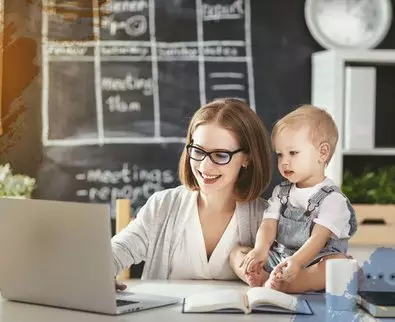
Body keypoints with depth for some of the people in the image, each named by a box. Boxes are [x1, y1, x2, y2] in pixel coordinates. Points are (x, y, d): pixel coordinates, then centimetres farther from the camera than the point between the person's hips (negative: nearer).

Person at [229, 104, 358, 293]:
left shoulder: (332, 198, -6)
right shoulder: (280, 192, 13)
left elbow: (319, 238, -18)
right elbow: (269, 224, 0)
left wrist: (296, 261, -37)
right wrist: (260, 249, -24)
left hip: (312, 265, -5)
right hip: (277, 260, 5)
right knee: (236, 252, -7)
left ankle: (277, 285, -46)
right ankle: (266, 281, -34)